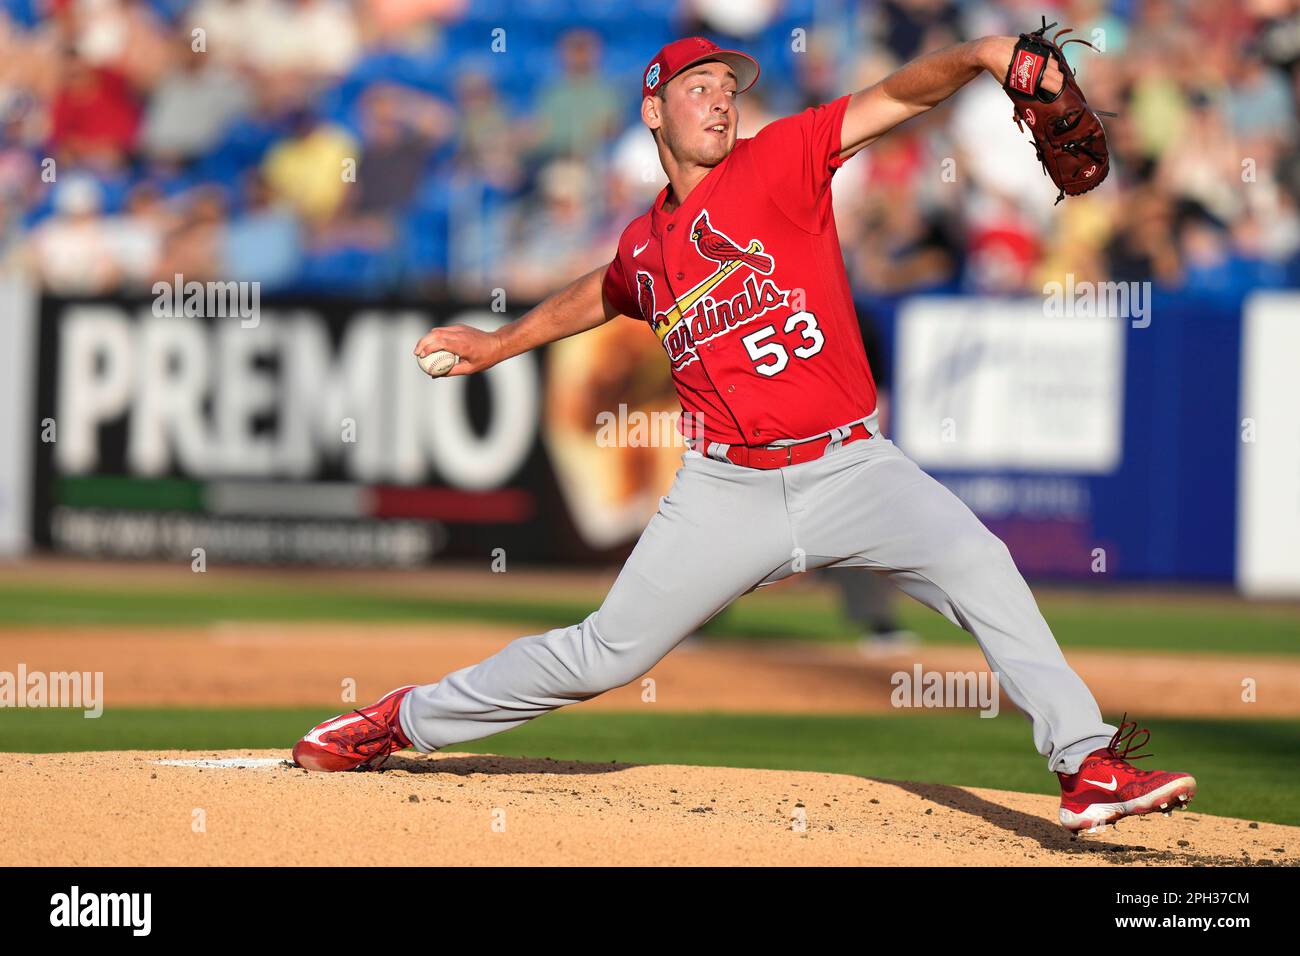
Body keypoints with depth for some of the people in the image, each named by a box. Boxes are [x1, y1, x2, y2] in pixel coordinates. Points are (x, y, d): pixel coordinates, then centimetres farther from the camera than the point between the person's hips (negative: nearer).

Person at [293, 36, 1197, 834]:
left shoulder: (779, 162, -1)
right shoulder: (645, 244, 11)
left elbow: (895, 97, -15)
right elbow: (602, 293, 36)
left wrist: (978, 54, -33)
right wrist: (498, 344, 40)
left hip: (850, 466, -2)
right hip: (729, 489, 2)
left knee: (975, 559, -28)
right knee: (604, 656, 5)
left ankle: (1089, 767, -27)